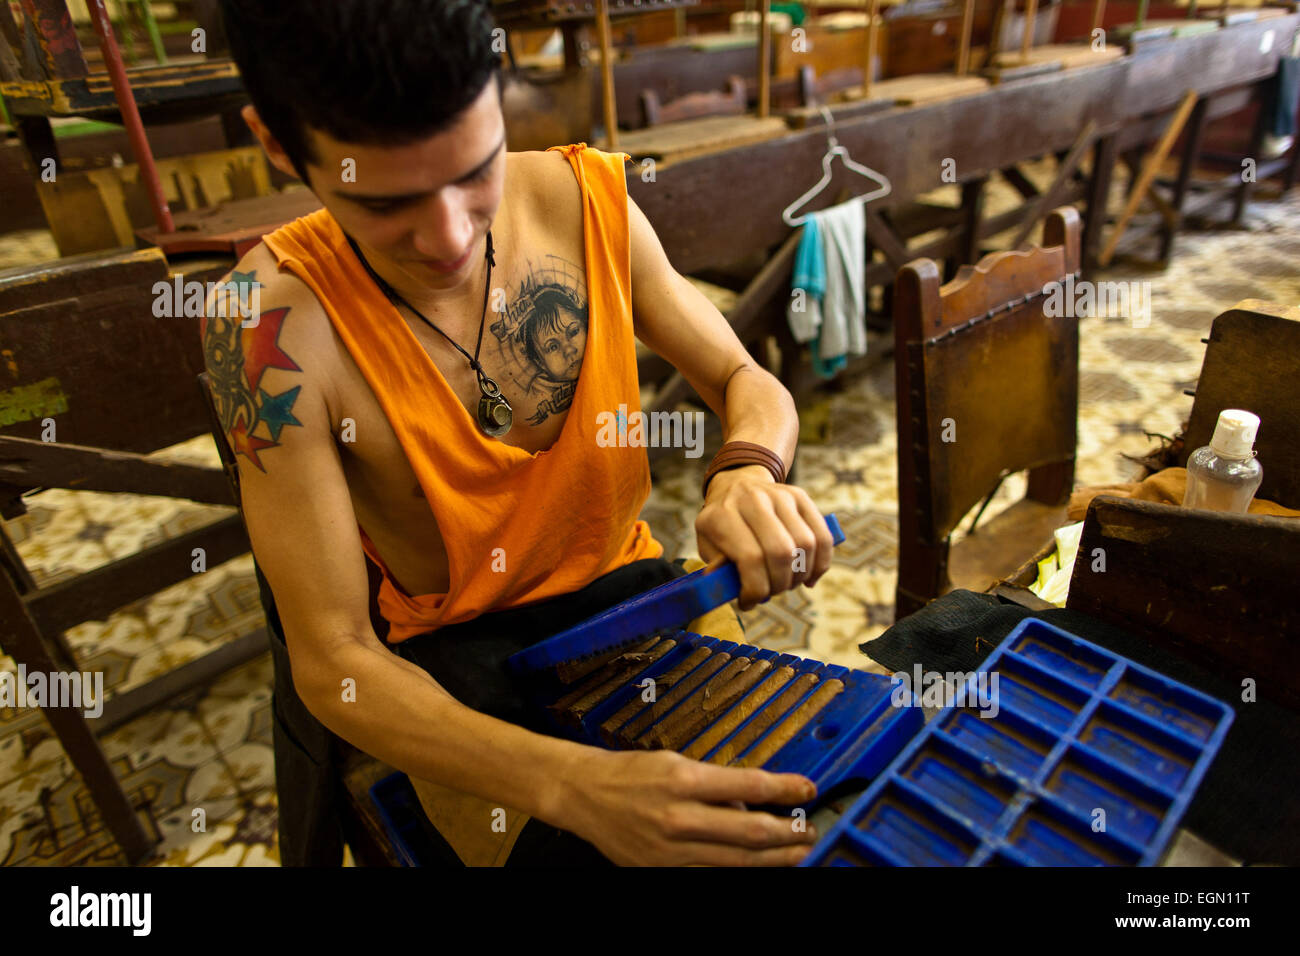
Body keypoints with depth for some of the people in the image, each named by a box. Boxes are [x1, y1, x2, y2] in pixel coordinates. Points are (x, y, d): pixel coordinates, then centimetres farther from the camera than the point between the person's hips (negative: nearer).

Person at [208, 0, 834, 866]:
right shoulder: (277, 318, -23)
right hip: (453, 646, -2)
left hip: (626, 584, 3)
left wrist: (751, 474, -27)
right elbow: (332, 658, -22)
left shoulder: (586, 202, -13)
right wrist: (571, 785, -37)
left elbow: (749, 385, -3)